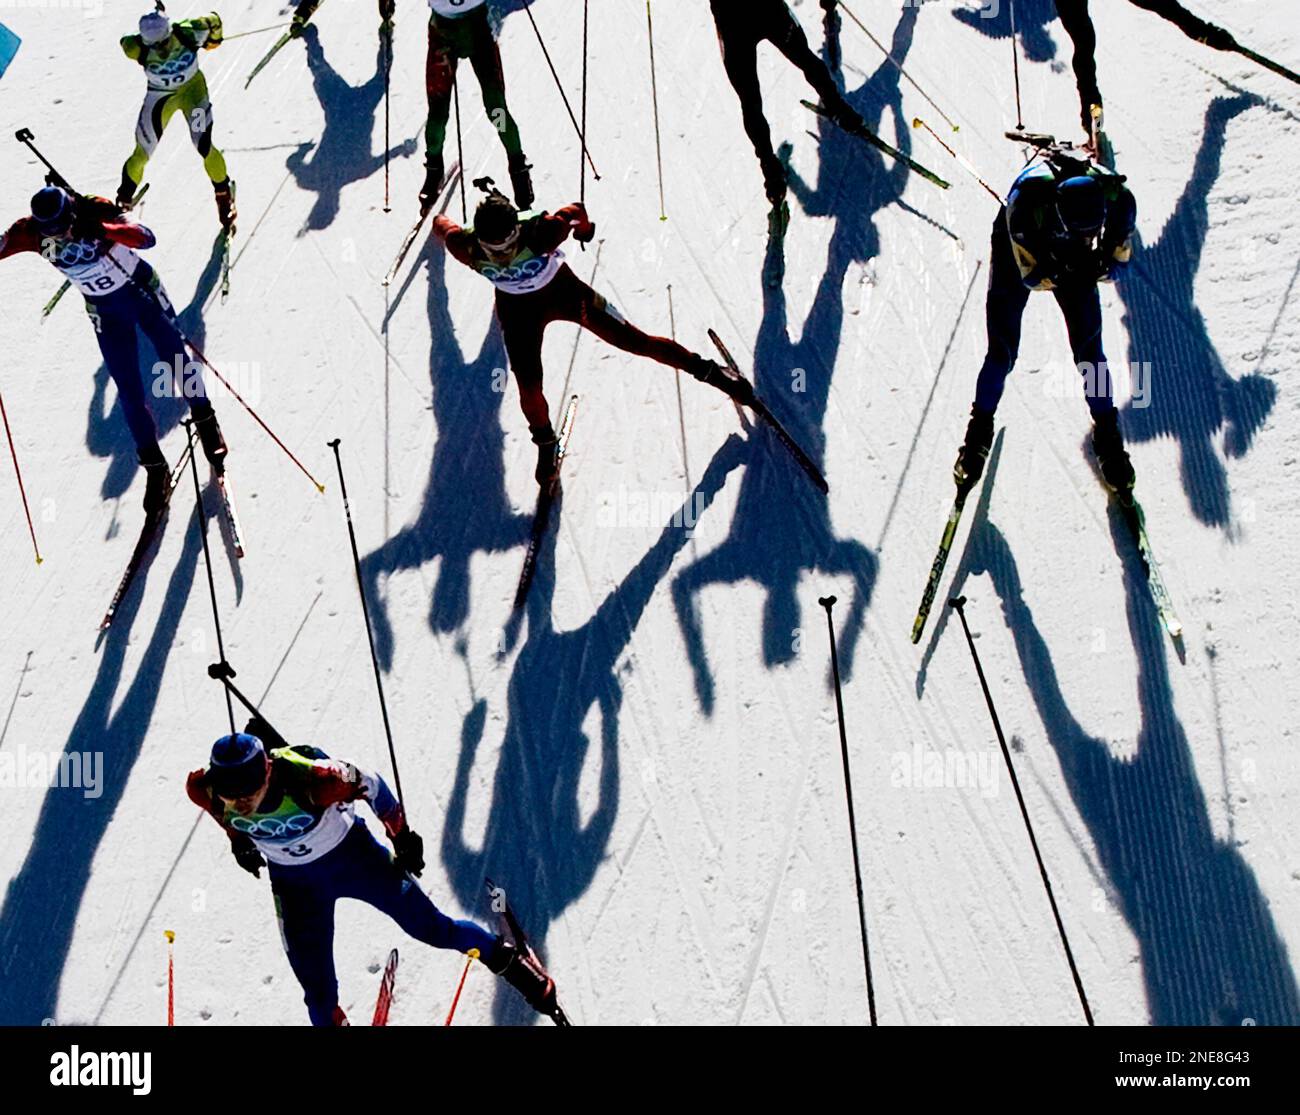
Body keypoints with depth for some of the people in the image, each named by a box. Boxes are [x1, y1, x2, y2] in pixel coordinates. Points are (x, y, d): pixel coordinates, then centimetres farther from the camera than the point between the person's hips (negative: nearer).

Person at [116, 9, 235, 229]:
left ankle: (224, 194, 14)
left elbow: (214, 20, -14)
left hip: (192, 88, -1)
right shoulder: (140, 49, -32)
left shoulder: (190, 33, -34)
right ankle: (124, 200, 34)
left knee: (204, 147, -14)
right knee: (141, 155, 6)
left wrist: (214, 39, 8)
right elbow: (126, 42, -6)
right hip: (160, 96, 1)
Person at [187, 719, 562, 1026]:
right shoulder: (204, 790, -29)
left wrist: (401, 833, -6)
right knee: (319, 994, 5)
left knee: (434, 928, 9)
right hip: (294, 883, 3)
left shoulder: (309, 779, -40)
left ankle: (509, 958, 35)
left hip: (352, 856, -2)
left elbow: (367, 782, -19)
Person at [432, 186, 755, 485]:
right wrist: (439, 221, 13)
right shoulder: (468, 249, -34)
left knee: (634, 340, 1)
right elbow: (443, 225, -11)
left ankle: (706, 370, 20)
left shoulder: (540, 233, -40)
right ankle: (545, 444, 27)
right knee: (529, 386, -3)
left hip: (564, 291, -1)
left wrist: (583, 227, 4)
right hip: (517, 308, 2)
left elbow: (577, 211, -20)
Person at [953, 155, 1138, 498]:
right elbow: (1031, 273, -30)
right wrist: (1066, 275, -44)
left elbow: (1118, 260, -16)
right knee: (1002, 353, -2)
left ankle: (1107, 433, 20)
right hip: (1021, 254, -2)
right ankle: (980, 430, 24)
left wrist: (1096, 269, -37)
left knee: (1089, 352, -2)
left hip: (1075, 261, 2)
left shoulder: (1118, 199, -34)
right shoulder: (1028, 197, -43)